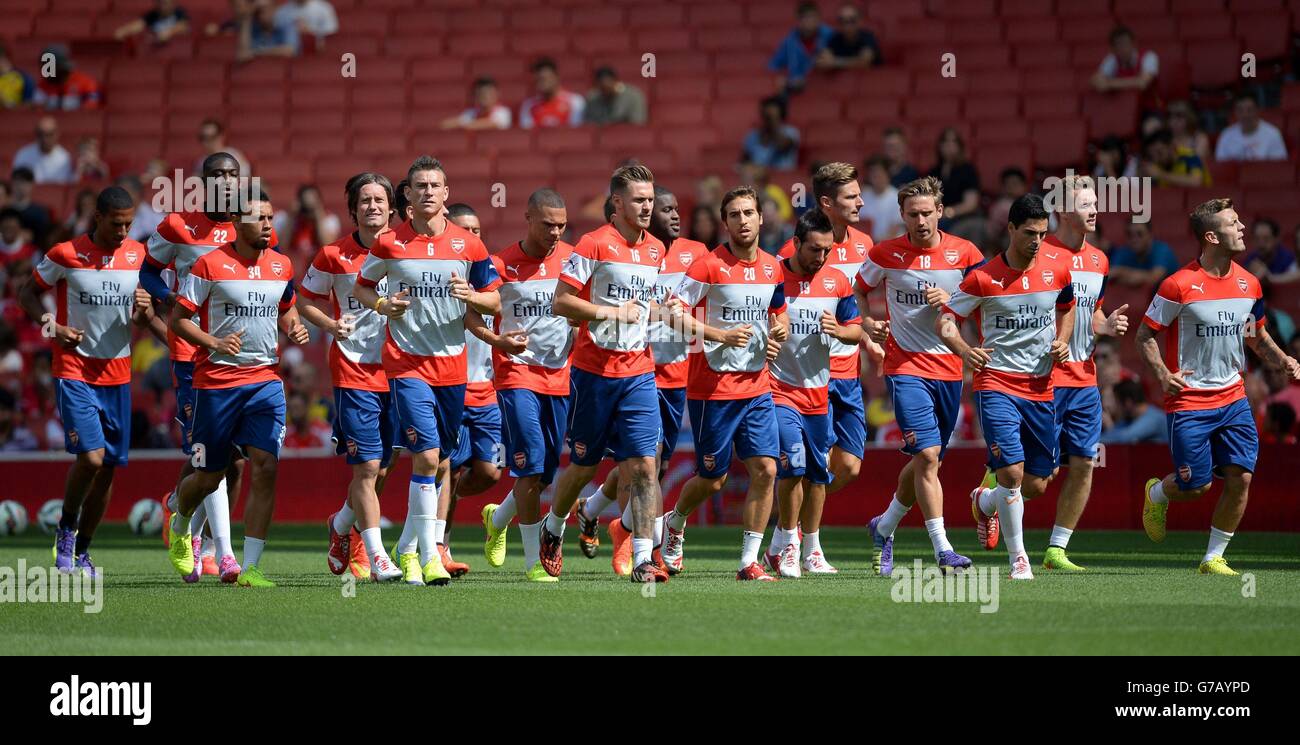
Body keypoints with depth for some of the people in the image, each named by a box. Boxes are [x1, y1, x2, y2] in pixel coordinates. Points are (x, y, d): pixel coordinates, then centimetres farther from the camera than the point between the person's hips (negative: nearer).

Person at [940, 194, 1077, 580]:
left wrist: (1061, 342, 4)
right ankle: (1018, 558, -3)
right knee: (1012, 472, -18)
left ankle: (985, 502, 39)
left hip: (1040, 388, 4)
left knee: (1037, 484, 6)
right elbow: (945, 320, -3)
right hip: (996, 384, -4)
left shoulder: (1057, 272, 3)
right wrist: (964, 349, -23)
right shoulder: (984, 277, -8)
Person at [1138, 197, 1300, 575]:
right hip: (1189, 400, -5)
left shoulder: (1249, 284, 5)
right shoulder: (1179, 285, -13)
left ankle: (1214, 558, 8)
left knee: (1240, 477, -7)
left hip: (1232, 398, 5)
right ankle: (1157, 494, 33)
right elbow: (1145, 335, -6)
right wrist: (1163, 374, -22)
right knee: (1196, 485, -3)